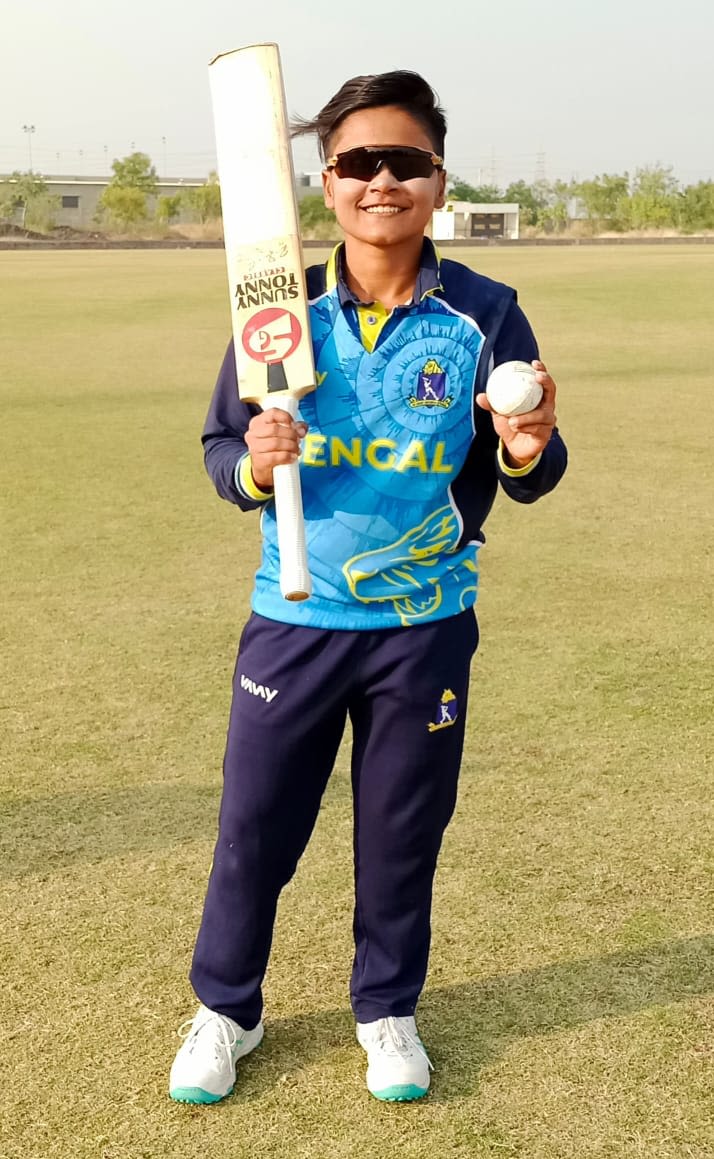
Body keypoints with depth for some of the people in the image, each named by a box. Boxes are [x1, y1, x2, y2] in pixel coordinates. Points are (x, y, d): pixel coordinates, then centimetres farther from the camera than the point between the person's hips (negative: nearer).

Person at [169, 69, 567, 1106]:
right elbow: (221, 448, 3)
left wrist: (527, 448, -27)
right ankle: (226, 1009, 34)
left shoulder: (485, 316, -6)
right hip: (294, 620, 1)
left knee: (403, 834, 13)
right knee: (254, 827, 9)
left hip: (425, 627, 0)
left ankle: (387, 1009, 38)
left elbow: (526, 479, -4)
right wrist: (254, 467, -20)